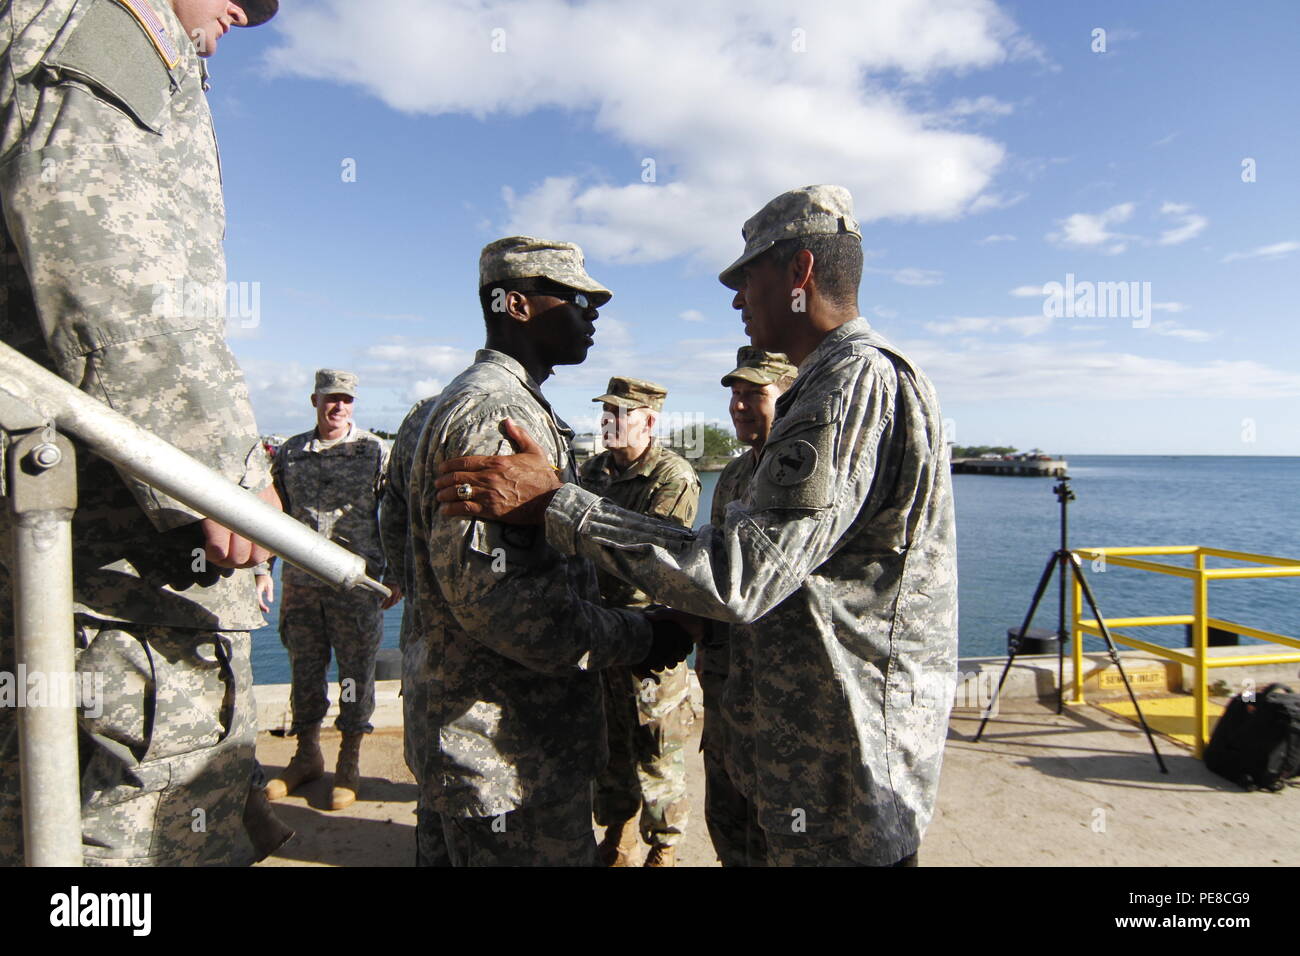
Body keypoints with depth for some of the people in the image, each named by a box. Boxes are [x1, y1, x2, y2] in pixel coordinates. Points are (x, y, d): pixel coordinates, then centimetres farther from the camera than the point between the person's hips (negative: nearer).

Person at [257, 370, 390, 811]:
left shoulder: (375, 451, 0)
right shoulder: (289, 453, 9)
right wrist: (262, 569, 8)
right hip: (300, 581, 3)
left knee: (356, 672, 4)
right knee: (304, 669, 13)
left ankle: (349, 763, 19)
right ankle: (307, 755, 31)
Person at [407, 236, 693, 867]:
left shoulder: (519, 404, 16)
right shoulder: (489, 410, -19)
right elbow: (487, 590, -28)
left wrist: (625, 636, 10)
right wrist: (637, 638, -18)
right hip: (510, 753, -10)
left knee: (570, 852, 22)